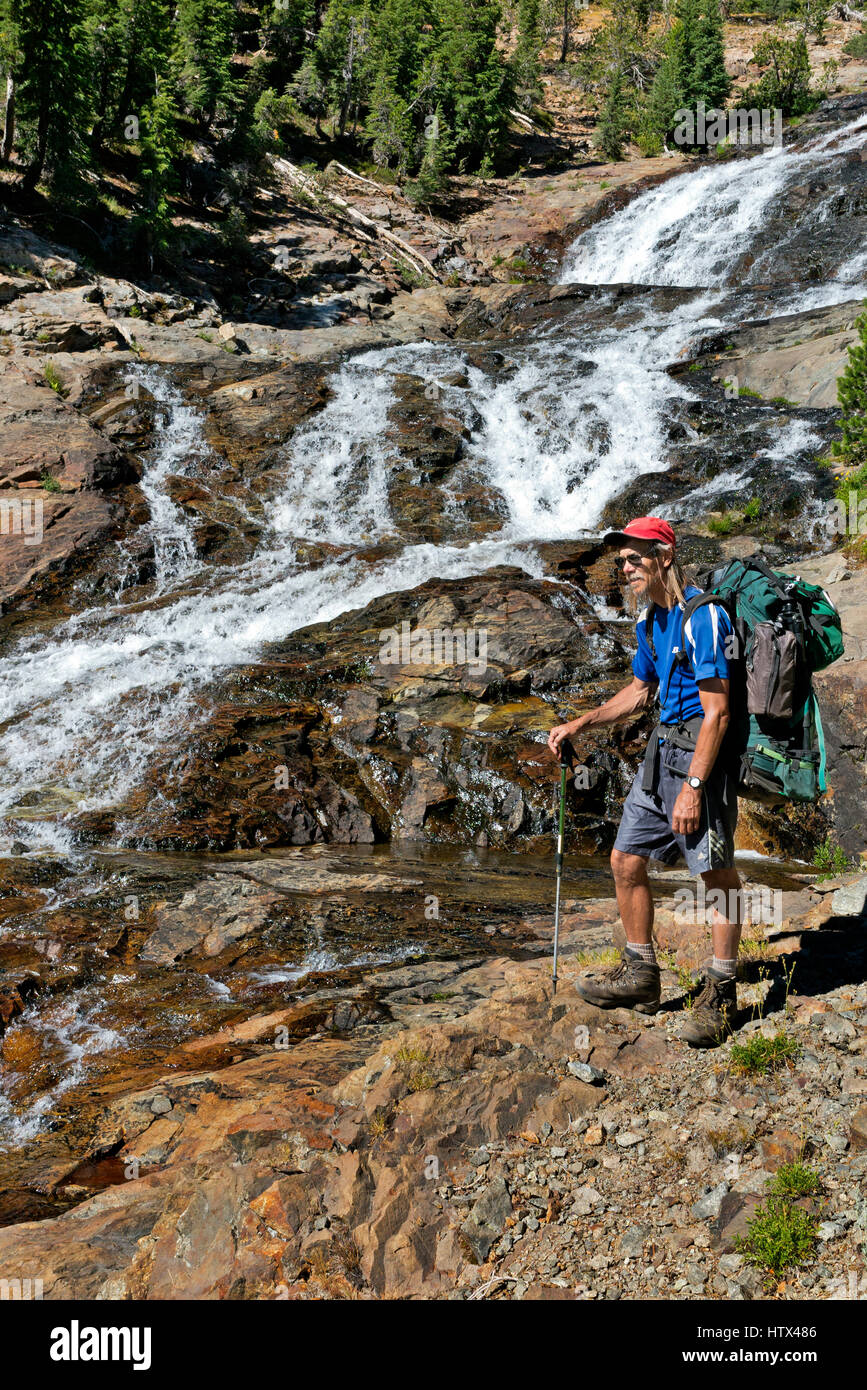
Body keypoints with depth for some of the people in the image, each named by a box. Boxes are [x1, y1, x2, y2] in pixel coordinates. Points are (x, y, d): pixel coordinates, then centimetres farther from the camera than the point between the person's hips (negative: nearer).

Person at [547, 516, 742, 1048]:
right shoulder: (649, 619, 11)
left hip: (703, 751, -9)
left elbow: (717, 712, -21)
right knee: (626, 860, 11)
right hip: (663, 748, 10)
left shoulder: (702, 616, -18)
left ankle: (721, 993, 8)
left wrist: (693, 788, -23)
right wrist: (579, 724, 16)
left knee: (717, 872, -4)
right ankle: (640, 974, 24)